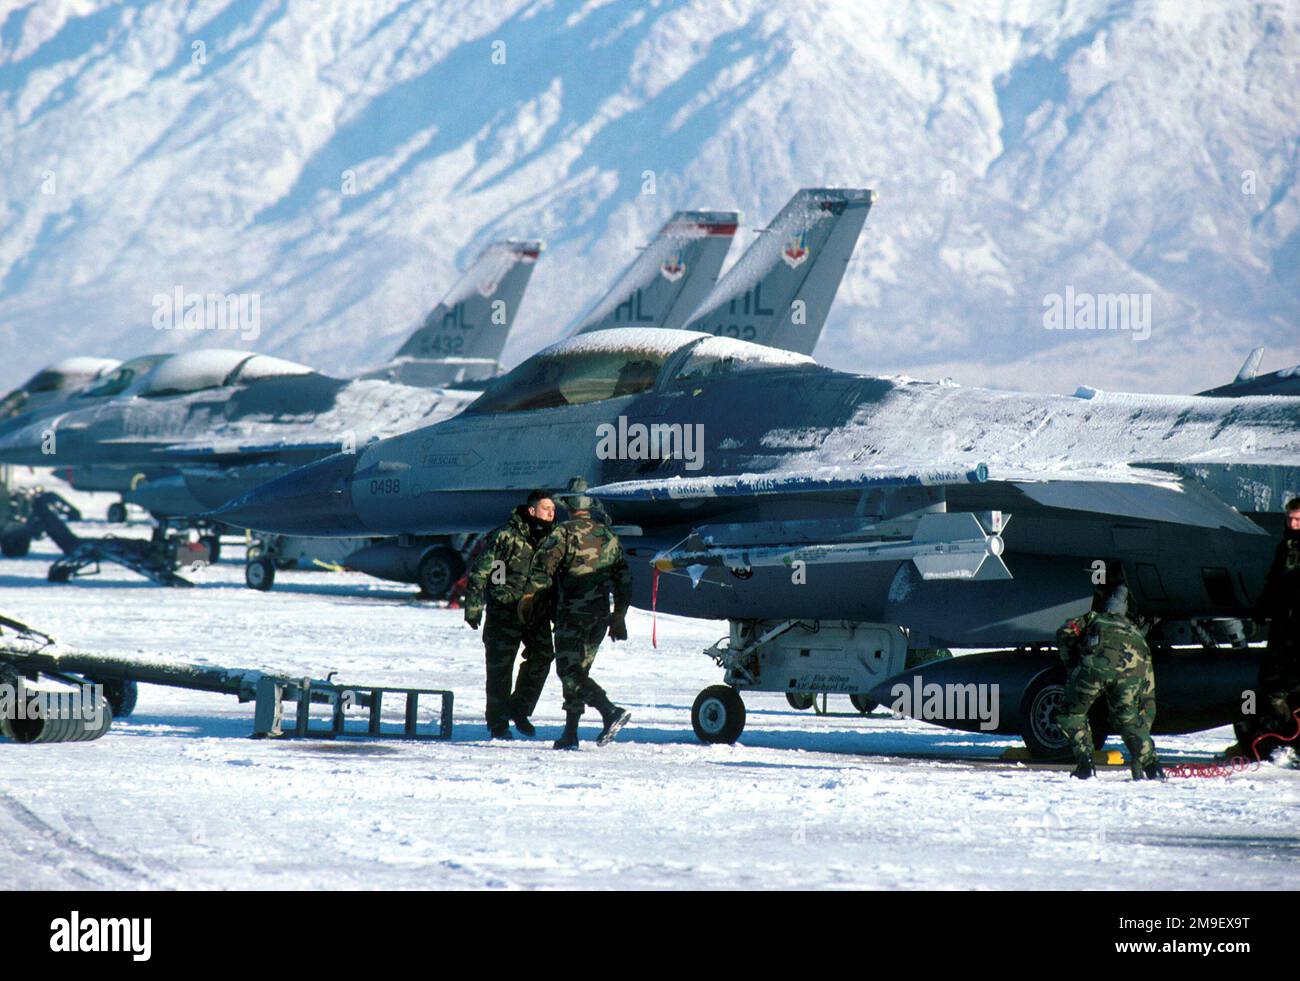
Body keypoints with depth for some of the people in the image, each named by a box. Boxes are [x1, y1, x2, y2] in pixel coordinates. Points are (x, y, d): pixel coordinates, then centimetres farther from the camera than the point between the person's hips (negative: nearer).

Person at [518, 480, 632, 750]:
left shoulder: (565, 532, -6)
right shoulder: (609, 536, 13)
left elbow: (544, 563, -17)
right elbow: (624, 578, 17)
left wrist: (528, 597, -8)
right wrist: (619, 617, 24)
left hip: (572, 614, -6)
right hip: (600, 615, 6)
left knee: (569, 670, -8)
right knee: (578, 669, 15)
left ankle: (611, 712, -26)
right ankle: (570, 733, 13)